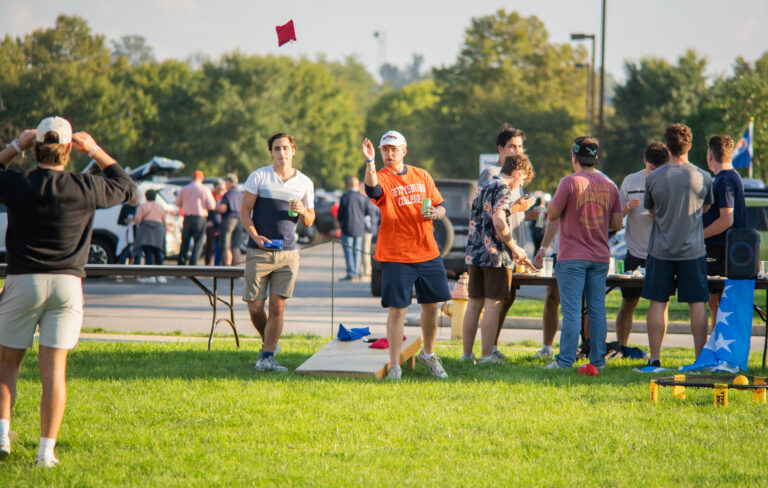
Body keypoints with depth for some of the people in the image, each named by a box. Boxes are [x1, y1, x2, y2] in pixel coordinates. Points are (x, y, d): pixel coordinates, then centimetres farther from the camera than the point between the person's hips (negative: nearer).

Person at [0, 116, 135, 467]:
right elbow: (126, 186, 16)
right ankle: (46, 451, -4)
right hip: (67, 284, 0)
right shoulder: (85, 188, -4)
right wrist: (95, 152, 19)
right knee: (54, 368, 0)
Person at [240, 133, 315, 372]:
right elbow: (244, 211, 2)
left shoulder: (304, 183, 10)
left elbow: (309, 222, 16)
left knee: (277, 306, -6)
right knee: (255, 307, -1)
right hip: (259, 252, -1)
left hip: (287, 253, 1)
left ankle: (267, 357, -2)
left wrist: (302, 211, -7)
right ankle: (268, 343, 24)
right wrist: (255, 236, -14)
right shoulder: (258, 177, 3)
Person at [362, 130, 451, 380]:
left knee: (431, 305, 12)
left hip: (427, 252, 5)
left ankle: (428, 354, 33)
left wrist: (435, 212, -7)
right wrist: (370, 163, -46)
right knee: (397, 308, -6)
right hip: (396, 255, -5)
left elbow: (440, 205, 16)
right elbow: (372, 189, -30)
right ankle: (394, 366, -1)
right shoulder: (382, 177, -6)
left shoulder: (422, 176, 10)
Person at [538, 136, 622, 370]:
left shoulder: (570, 182, -10)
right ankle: (598, 358, 8)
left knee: (571, 309, -4)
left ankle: (566, 359, -5)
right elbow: (617, 224, 8)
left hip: (572, 257, -5)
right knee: (597, 309, 7)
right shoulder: (609, 185, 7)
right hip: (600, 257, 5)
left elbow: (552, 214, -8)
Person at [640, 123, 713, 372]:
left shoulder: (653, 178, -6)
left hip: (660, 249, 0)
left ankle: (654, 360, 4)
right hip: (692, 249, 0)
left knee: (657, 303, 5)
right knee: (697, 304, 4)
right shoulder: (703, 178, -4)